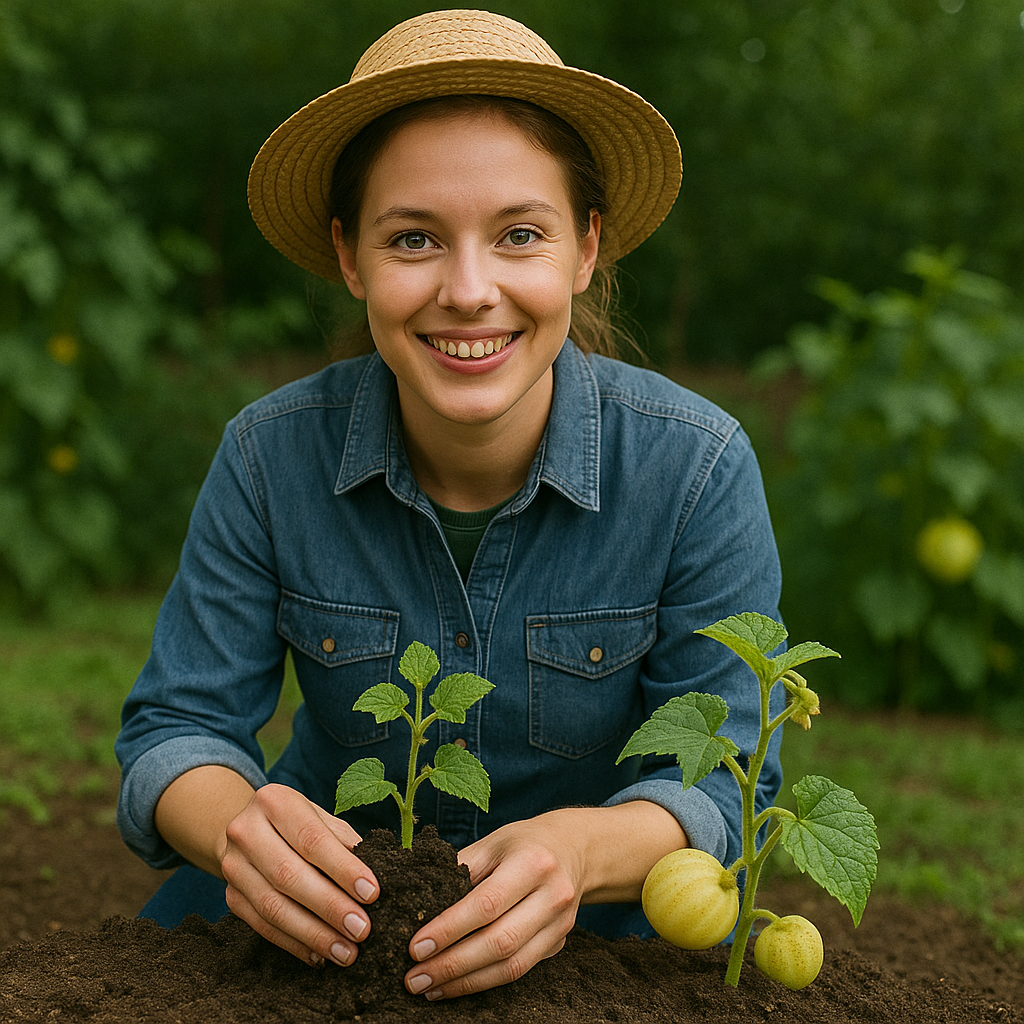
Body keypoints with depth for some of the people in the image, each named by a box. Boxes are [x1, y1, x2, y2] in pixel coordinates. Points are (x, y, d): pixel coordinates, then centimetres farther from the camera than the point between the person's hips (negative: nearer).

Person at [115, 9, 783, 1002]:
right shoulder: (270, 456, -15)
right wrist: (232, 824, -37)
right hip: (329, 902, 1)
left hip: (599, 918, -1)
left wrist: (588, 850, -39)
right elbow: (176, 731, -12)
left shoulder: (698, 467, -20)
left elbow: (722, 778, -17)